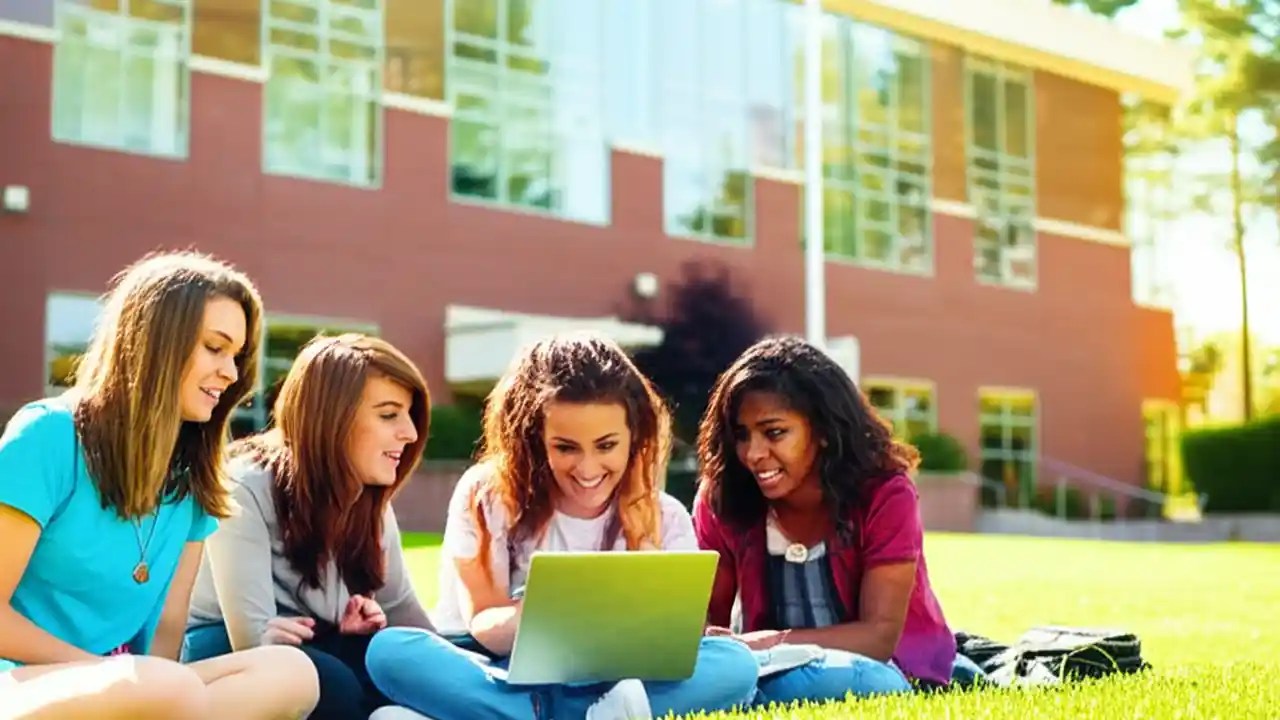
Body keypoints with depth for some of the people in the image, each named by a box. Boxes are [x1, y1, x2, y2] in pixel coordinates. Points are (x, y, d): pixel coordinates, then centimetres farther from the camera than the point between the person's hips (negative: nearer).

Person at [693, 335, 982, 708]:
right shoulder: (722, 498, -8)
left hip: (887, 670, -2)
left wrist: (770, 643, -35)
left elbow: (881, 635, -21)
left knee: (830, 682, -36)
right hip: (779, 665, 3)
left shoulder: (884, 496, -17)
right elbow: (707, 617, -2)